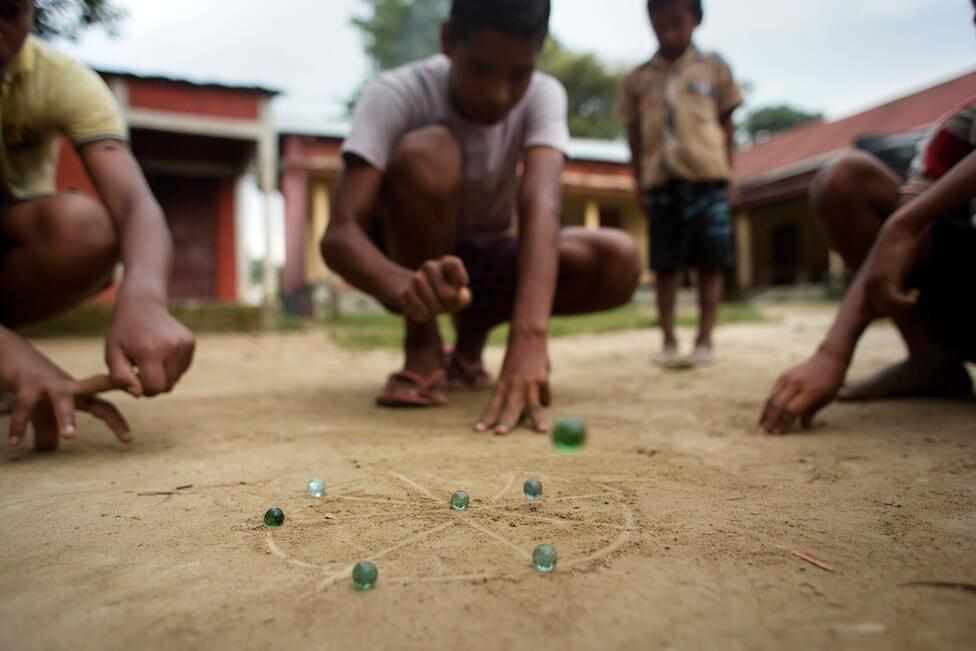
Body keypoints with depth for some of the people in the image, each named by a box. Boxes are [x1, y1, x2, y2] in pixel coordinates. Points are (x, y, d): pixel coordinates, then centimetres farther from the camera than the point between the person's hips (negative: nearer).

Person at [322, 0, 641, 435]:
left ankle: (474, 332, 0)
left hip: (485, 261, 3)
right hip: (409, 262, -2)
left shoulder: (543, 95, -17)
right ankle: (423, 351, -17)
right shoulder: (395, 95, -24)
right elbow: (339, 233, -33)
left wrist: (529, 336, -51)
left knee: (619, 262, -23)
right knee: (427, 153, -33)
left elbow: (540, 204, -35)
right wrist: (405, 286, -56)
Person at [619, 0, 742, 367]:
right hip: (660, 180, 1)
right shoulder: (638, 79, 11)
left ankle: (705, 338, 8)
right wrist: (639, 185, 8)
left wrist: (726, 175, 4)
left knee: (710, 261, 0)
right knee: (664, 264, 3)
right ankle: (669, 339, 10)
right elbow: (634, 135, 12)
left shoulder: (713, 68, 10)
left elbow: (727, 125, 11)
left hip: (706, 176, -1)